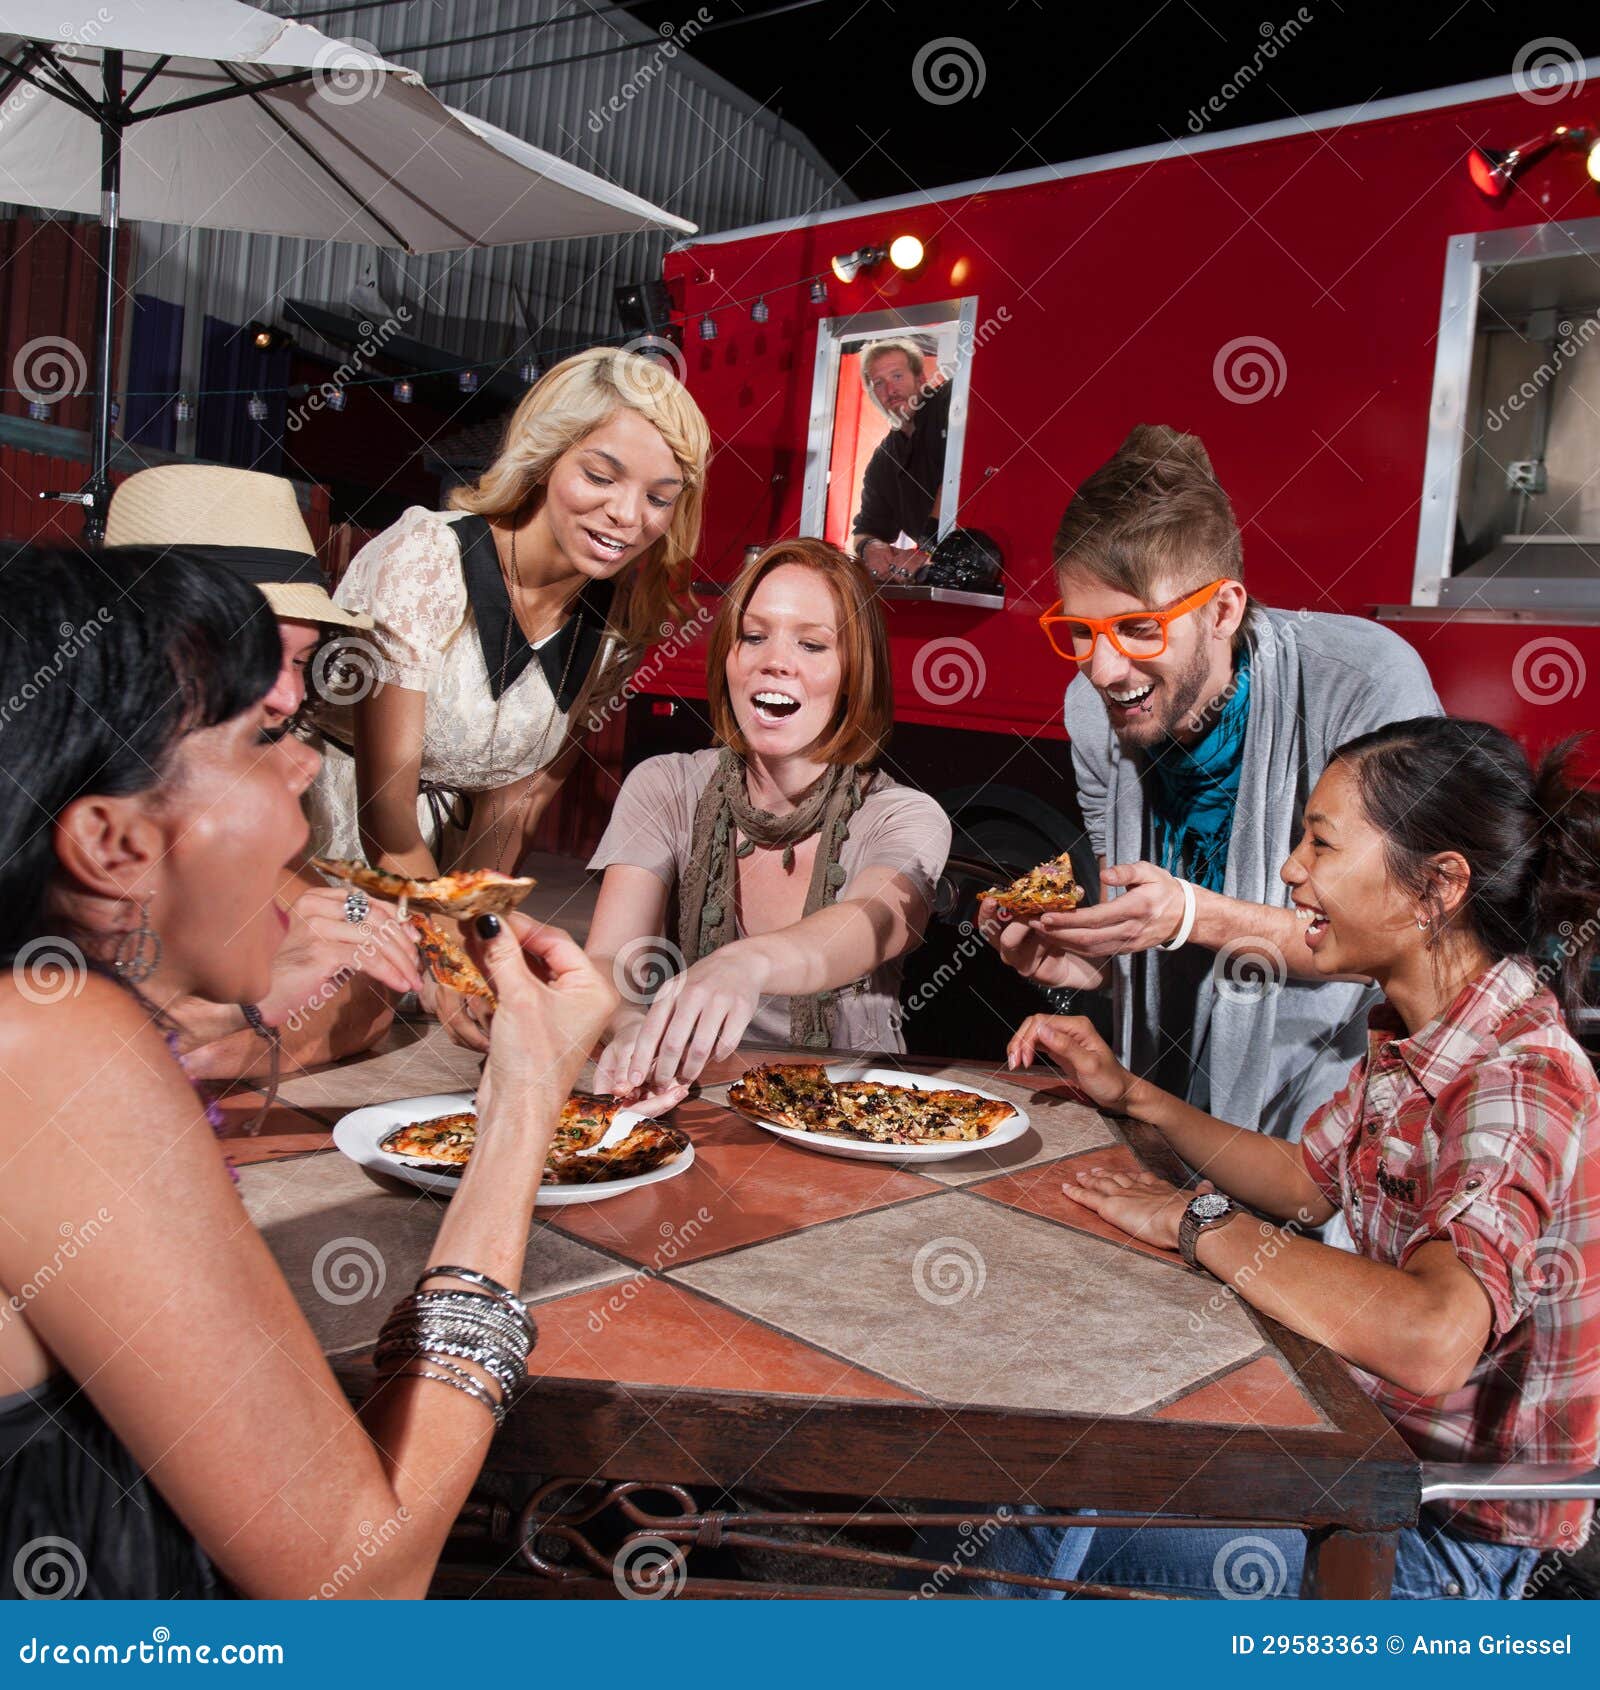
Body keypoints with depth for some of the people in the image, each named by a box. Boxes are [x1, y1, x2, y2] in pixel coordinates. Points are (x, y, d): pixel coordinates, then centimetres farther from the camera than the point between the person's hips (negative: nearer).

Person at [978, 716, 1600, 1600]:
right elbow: (1307, 1184, 14)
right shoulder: (1406, 1036, -1)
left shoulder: (1518, 1080, -29)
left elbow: (1431, 1343, -45)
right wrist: (1129, 1094, 4)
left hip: (1450, 1538, -8)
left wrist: (1203, 1223, -31)